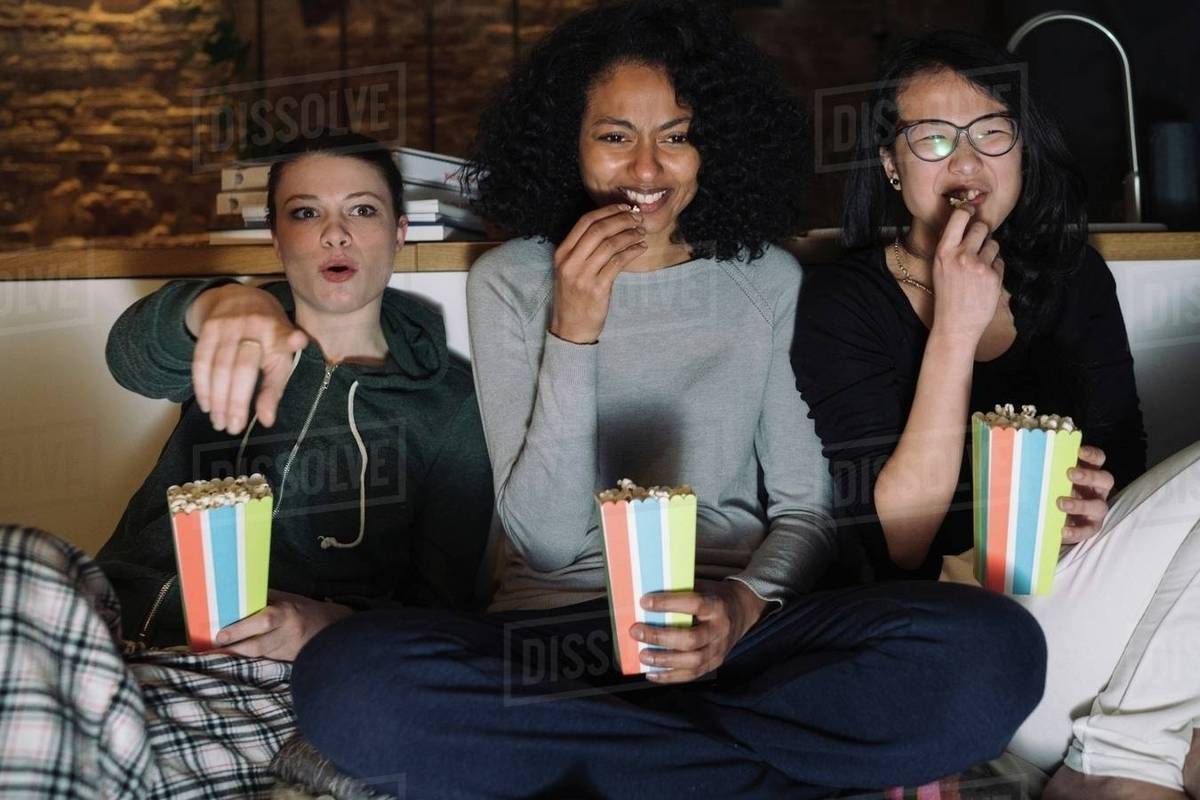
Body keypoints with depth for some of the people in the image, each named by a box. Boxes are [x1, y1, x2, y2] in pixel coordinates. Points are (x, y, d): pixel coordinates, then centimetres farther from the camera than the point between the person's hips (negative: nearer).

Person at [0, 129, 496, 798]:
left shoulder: (451, 401, 10)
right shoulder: (250, 334, 16)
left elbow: (443, 607, 6)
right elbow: (134, 354, -9)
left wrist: (329, 626, -16)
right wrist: (215, 305, -34)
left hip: (258, 681, -2)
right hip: (120, 612, 2)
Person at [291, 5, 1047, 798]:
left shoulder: (768, 279, 7)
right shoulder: (509, 280, 3)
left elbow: (807, 508, 6)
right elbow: (545, 543, -5)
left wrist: (745, 605, -16)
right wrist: (574, 330, -15)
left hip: (729, 630, 1)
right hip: (556, 629, -1)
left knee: (994, 651, -26)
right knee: (347, 680, -32)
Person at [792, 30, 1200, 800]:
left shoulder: (1073, 275, 8)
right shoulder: (844, 301, -7)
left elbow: (1120, 456, 13)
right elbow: (895, 543, -14)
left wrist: (1083, 497, -13)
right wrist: (955, 327, -19)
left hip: (1070, 591, 6)